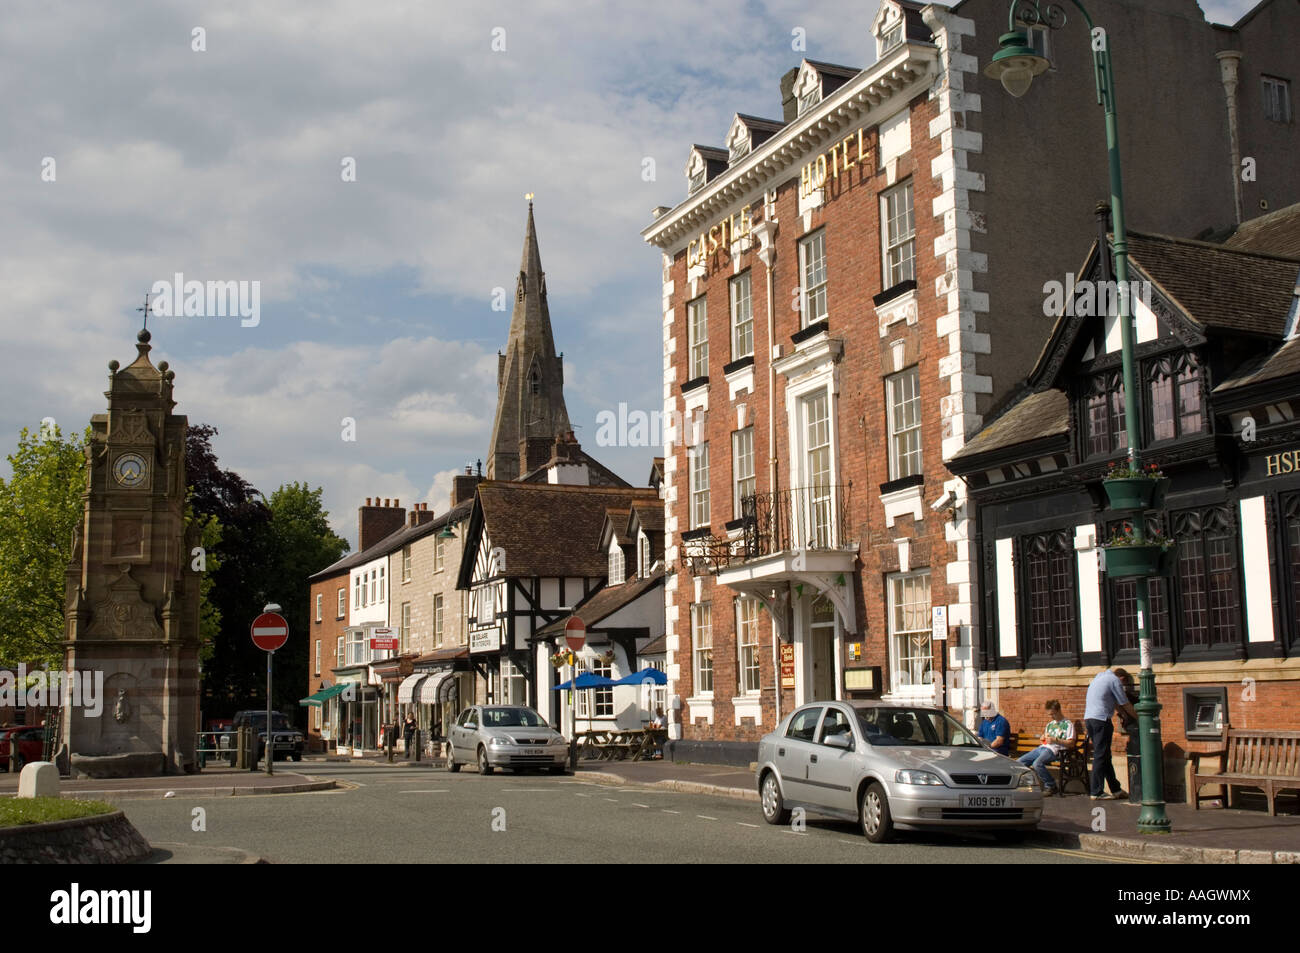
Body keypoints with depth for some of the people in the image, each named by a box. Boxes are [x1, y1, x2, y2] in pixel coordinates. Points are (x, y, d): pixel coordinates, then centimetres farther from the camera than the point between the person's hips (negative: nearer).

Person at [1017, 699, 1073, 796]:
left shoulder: (1067, 724, 5)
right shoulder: (1050, 724, 28)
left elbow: (1070, 743, -6)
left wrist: (1055, 740, -14)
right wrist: (1042, 739, 9)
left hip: (1053, 750, -8)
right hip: (1041, 748, 8)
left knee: (1037, 763, -35)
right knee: (1019, 762, -7)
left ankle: (1051, 787, -18)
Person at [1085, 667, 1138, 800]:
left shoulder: (1099, 677, 25)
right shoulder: (1115, 680, -1)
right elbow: (1125, 705, 2)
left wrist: (1125, 715, 29)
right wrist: (1138, 718, 14)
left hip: (1088, 718, 9)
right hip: (1101, 719, -9)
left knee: (1104, 756, 13)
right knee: (1101, 756, -6)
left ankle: (1116, 789, 19)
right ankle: (1096, 792, -5)